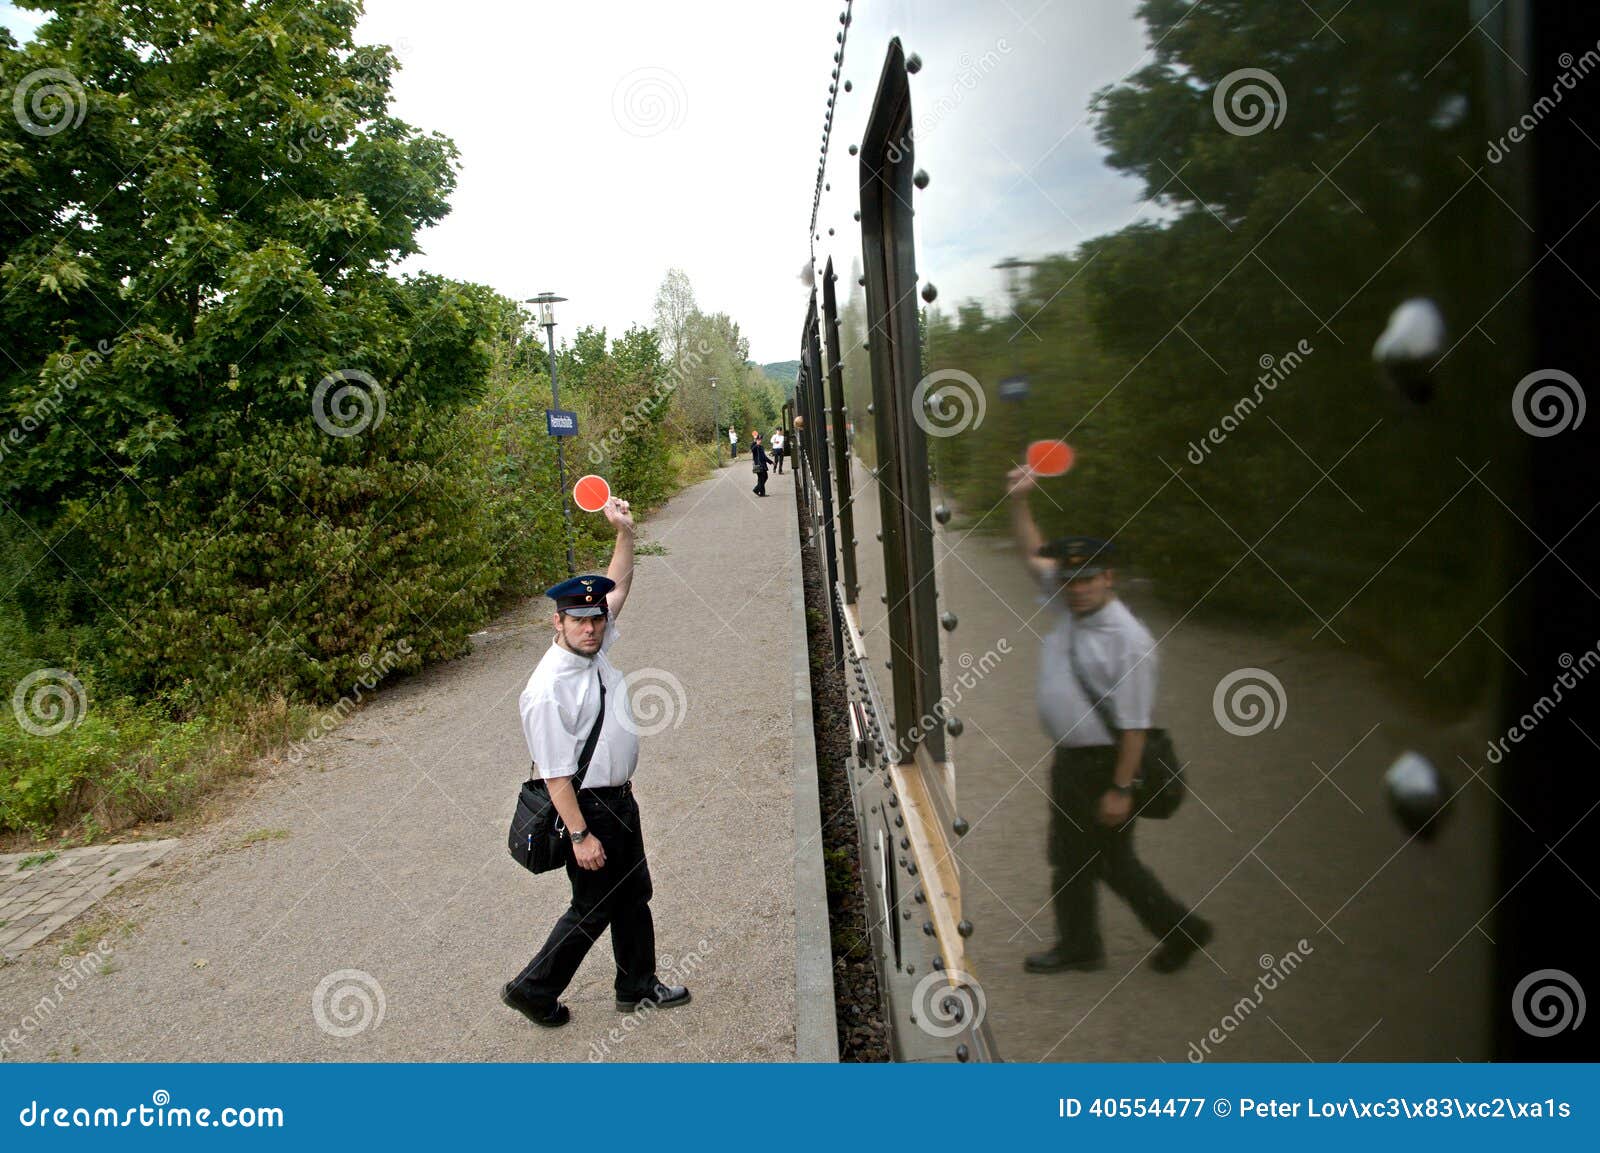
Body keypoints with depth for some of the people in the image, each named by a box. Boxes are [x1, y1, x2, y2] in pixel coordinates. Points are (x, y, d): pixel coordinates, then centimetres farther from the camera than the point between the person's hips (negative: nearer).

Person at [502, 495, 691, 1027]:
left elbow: (618, 585, 12)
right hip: (588, 808, -9)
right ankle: (533, 989, 26)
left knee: (634, 894, 20)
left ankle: (638, 985, 38)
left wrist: (624, 530, 1)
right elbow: (555, 774, -24)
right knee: (593, 907, 6)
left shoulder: (595, 648, -2)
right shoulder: (548, 690, -26)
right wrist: (580, 835, -22)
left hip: (620, 799, 9)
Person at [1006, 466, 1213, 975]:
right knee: (1070, 858, 17)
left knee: (1112, 861, 5)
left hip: (1104, 764, -8)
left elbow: (1134, 724, -21)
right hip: (1069, 759, 8)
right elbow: (1035, 553, 13)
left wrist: (1120, 788, -21)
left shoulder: (1129, 640, -21)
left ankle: (1181, 929, 27)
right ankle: (1078, 947, 33)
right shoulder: (1070, 606, 1)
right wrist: (1019, 500, 4)